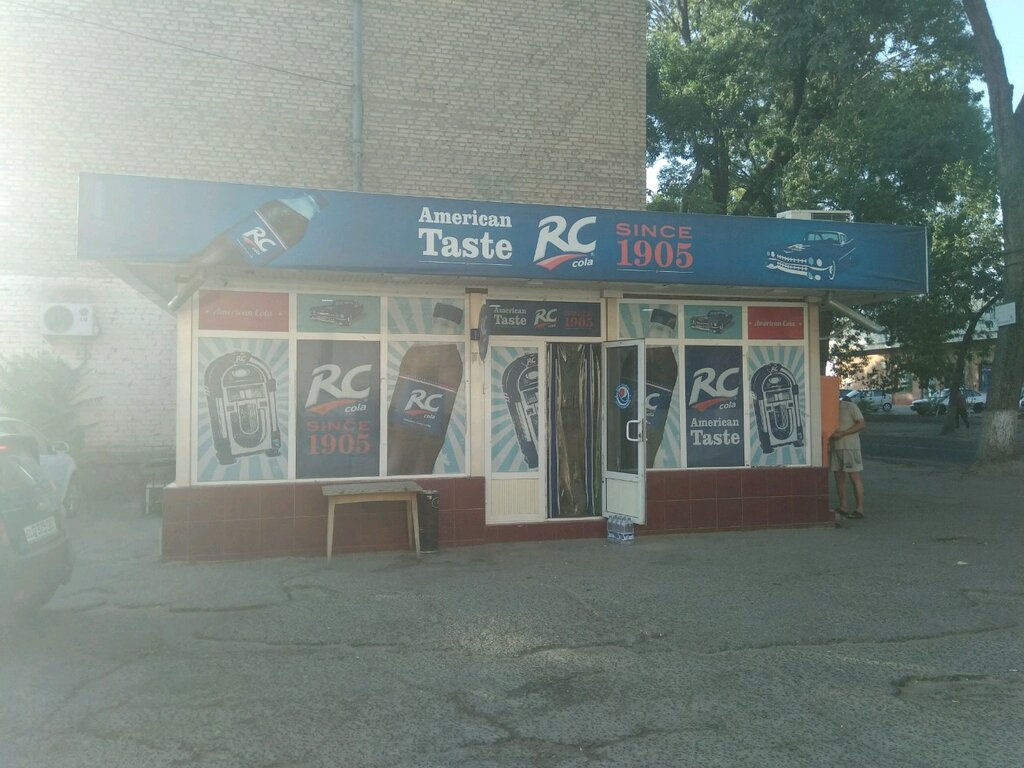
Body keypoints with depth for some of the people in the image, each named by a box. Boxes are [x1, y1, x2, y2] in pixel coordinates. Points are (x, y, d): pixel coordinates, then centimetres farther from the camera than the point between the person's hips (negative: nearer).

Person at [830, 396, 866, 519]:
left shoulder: (850, 406, -5)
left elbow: (861, 424, -10)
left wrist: (842, 433, -18)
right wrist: (830, 433, -5)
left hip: (850, 447, -6)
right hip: (834, 448, 6)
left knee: (855, 478, -4)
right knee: (839, 478, 7)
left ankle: (859, 509, -3)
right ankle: (843, 507, 14)